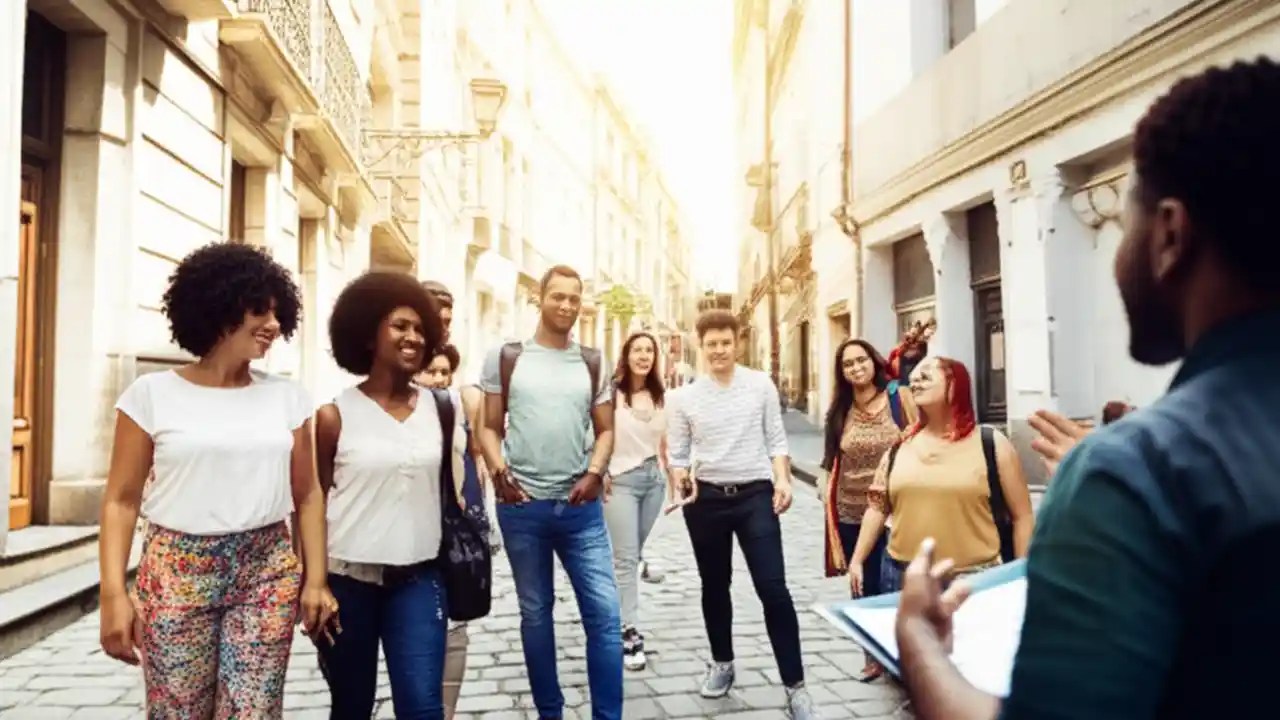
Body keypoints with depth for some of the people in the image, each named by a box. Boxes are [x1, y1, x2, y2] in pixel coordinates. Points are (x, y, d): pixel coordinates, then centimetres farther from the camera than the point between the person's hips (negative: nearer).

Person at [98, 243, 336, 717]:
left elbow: (307, 495, 8)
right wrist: (113, 592, -9)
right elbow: (121, 500, -1)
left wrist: (315, 579, 2)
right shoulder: (153, 394, -1)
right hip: (176, 573, -1)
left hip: (269, 573, 2)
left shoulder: (287, 397, 5)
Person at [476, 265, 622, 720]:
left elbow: (605, 429, 8)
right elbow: (490, 427, 3)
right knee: (535, 612, 13)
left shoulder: (593, 363, 7)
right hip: (522, 508, -1)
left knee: (604, 613, -1)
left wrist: (594, 473, -9)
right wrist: (498, 470, -13)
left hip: (581, 507, 1)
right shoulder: (505, 358, 2)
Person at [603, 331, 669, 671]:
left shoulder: (660, 396, 6)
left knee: (633, 555, 13)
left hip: (654, 479, 5)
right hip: (620, 480, -5)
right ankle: (631, 631, -1)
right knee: (626, 558, -5)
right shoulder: (612, 392, -11)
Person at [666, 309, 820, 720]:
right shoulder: (683, 398, 0)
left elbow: (775, 439, 3)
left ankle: (795, 685, 7)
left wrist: (782, 480, -9)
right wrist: (679, 481, -15)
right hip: (706, 499, 2)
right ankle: (722, 663, 36)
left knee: (773, 589, -4)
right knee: (714, 587, 15)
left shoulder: (761, 385, 0)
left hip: (756, 495, -1)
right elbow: (677, 454, 3)